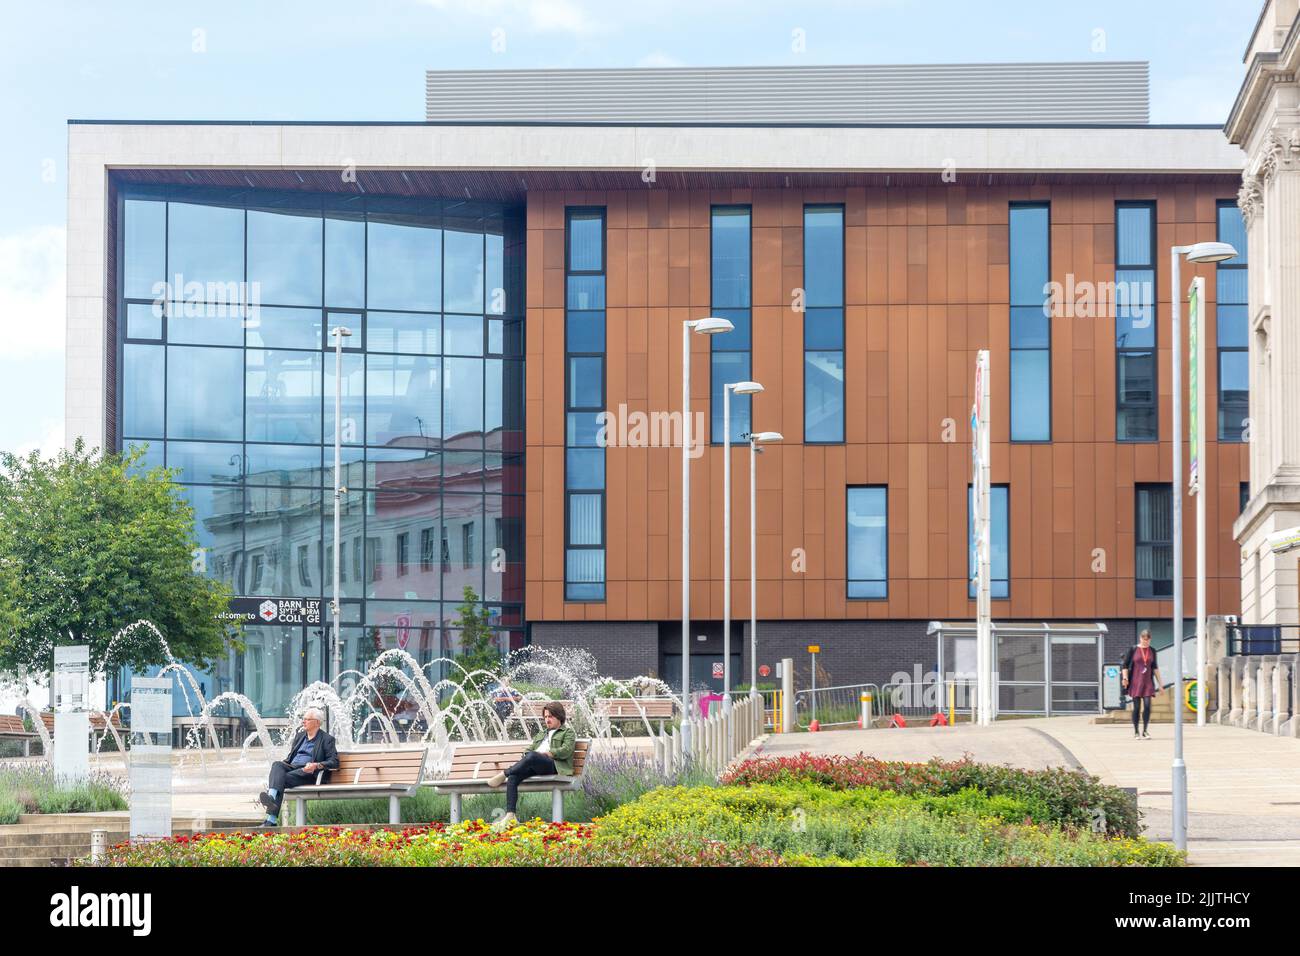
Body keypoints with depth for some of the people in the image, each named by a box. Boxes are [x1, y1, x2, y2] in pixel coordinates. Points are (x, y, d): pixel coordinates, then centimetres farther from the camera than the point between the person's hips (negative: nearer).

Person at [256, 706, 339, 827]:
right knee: (277, 765, -30)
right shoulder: (299, 736, 28)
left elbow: (334, 762, -2)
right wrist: (284, 762, 6)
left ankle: (271, 820, -48)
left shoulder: (326, 739, 8)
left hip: (307, 773, -5)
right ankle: (272, 797, -53)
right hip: (291, 767, 5)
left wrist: (316, 765, -19)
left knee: (282, 779, -33)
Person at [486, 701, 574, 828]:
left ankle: (503, 775, -28)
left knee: (532, 756, -40)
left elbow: (566, 751, 0)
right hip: (533, 766, 6)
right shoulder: (541, 735, 38)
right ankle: (510, 815, -36)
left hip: (553, 765, -6)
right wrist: (526, 755, 5)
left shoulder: (568, 732, 18)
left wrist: (544, 753, -6)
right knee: (513, 778, -27)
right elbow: (528, 750, 30)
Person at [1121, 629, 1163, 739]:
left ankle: (1145, 731, -1)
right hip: (1135, 682, -2)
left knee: (1147, 706, -10)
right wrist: (1125, 677, -12)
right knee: (1137, 707, -1)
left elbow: (1155, 667, 16)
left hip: (1148, 682, 2)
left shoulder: (1152, 651, 9)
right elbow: (1125, 665, 1)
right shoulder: (1133, 649, 0)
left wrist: (1160, 682, 15)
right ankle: (1136, 732, 8)